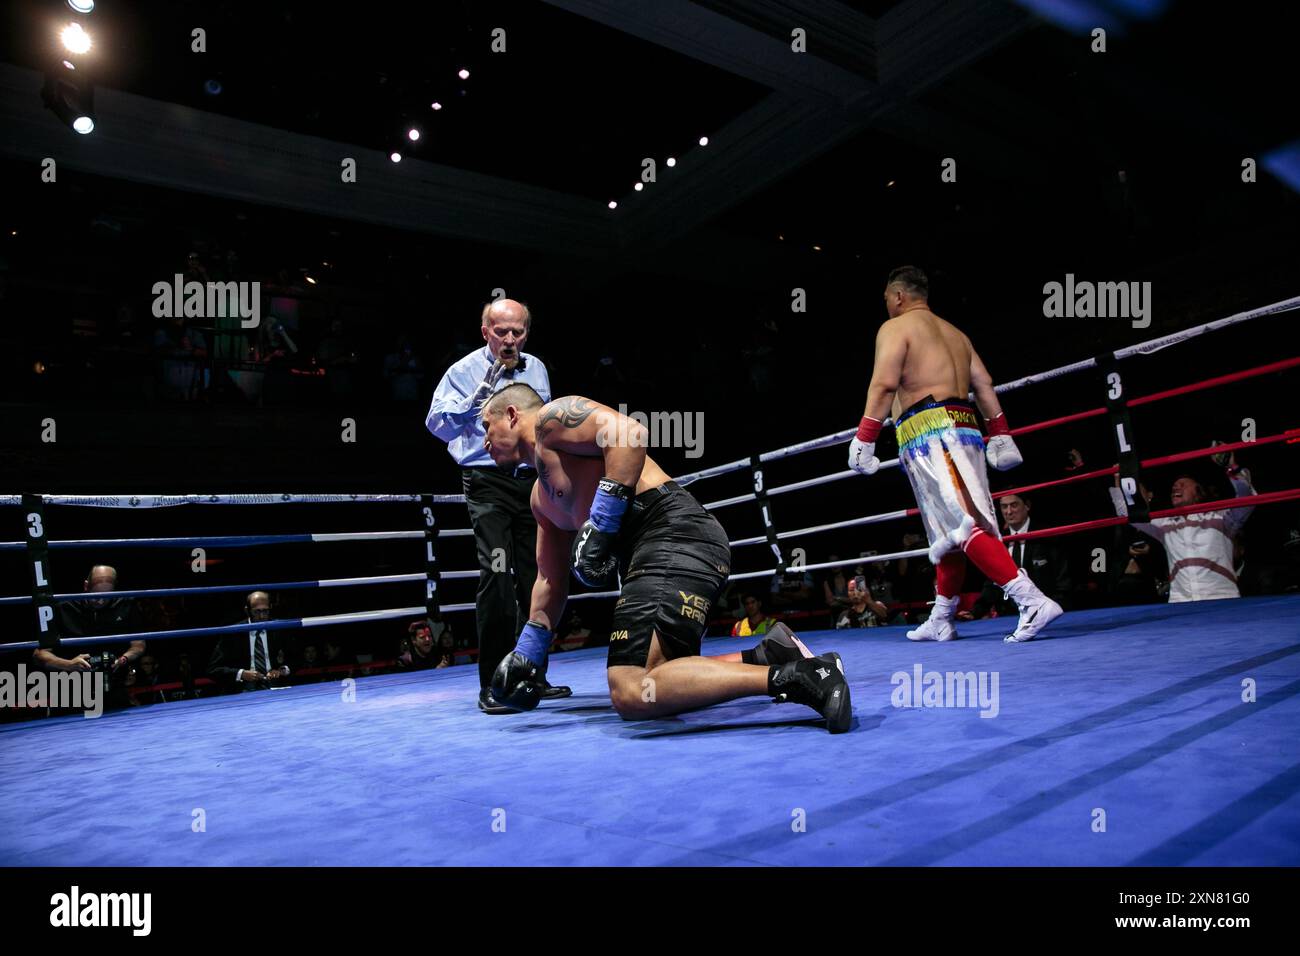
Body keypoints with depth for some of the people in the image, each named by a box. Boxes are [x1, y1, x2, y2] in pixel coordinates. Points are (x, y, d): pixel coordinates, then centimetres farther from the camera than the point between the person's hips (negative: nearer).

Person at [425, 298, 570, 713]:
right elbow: (437, 423, -12)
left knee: (534, 577, 7)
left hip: (531, 481, 5)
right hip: (488, 481, -5)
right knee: (496, 572, -17)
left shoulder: (536, 368, 12)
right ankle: (491, 685, -10)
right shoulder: (464, 371, -2)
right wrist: (476, 397, -24)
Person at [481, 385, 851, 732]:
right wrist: (528, 651, 32)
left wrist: (601, 523, -15)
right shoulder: (541, 498, 32)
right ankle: (768, 656, 3)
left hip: (674, 534, -11)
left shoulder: (553, 416, 5)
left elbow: (630, 433, -13)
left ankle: (788, 676, -27)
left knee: (632, 695, -25)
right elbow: (551, 578, 35)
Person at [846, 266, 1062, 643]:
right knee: (950, 532, 12)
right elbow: (984, 385, 19)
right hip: (965, 429, 9)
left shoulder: (894, 327, 2)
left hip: (928, 432, -9)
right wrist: (1000, 436, 18)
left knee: (964, 525, -15)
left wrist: (863, 440, -14)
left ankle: (1033, 601, -26)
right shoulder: (954, 333, 25)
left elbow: (884, 383, -13)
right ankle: (940, 622, 21)